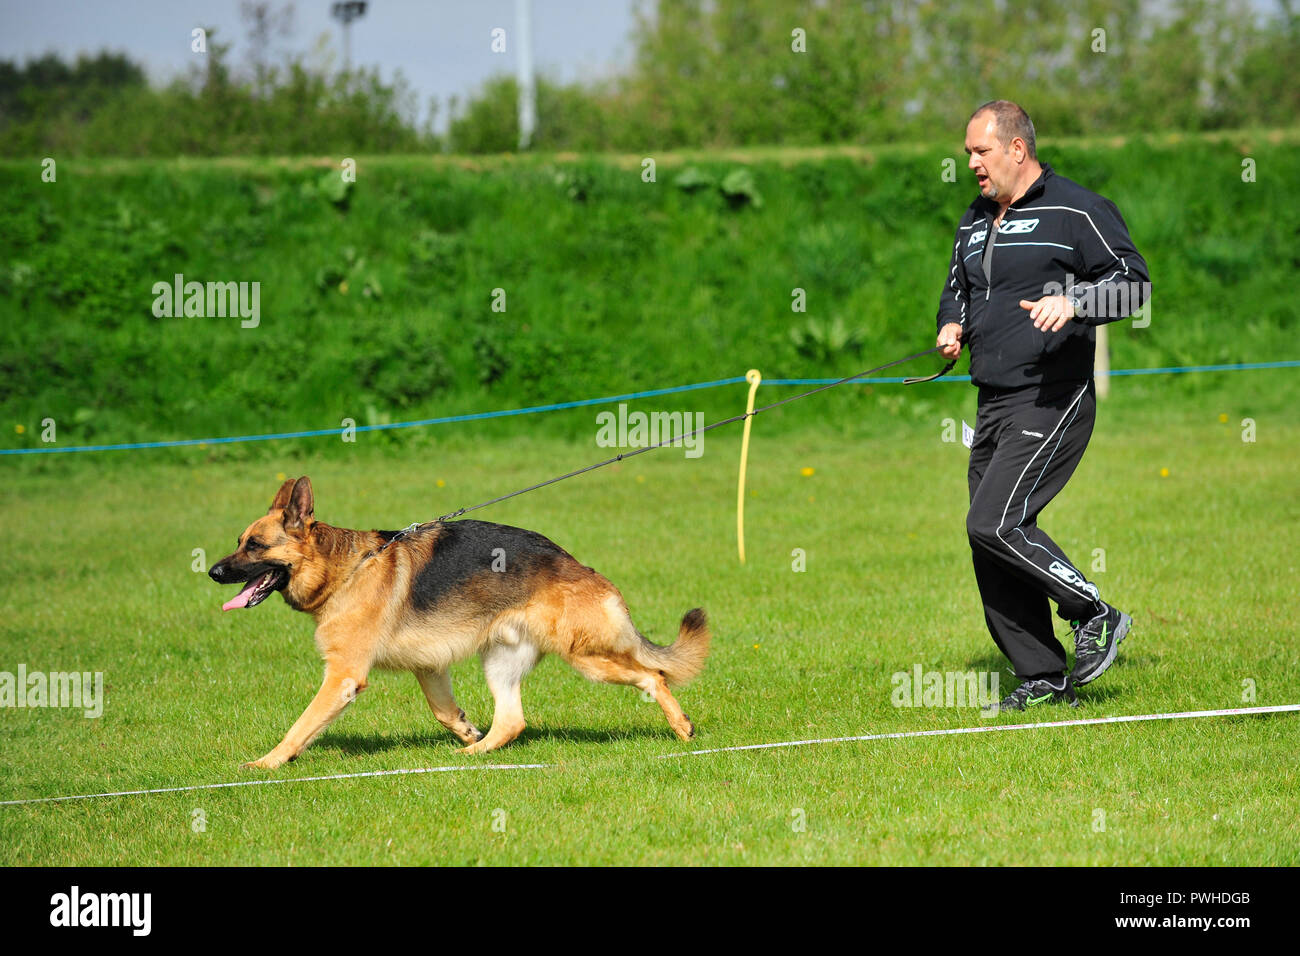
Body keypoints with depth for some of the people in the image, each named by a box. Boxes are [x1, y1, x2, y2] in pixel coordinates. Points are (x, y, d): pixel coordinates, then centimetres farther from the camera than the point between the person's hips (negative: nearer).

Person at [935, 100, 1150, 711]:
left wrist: (1072, 302, -26)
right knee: (990, 546, 4)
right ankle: (1044, 679, 10)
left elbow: (1134, 282, -10)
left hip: (1052, 402, -8)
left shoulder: (1075, 212, -6)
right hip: (993, 408, 8)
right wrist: (952, 325, 9)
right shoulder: (975, 222, 18)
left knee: (994, 524, -20)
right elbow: (955, 289, 31)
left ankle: (1095, 616, -4)